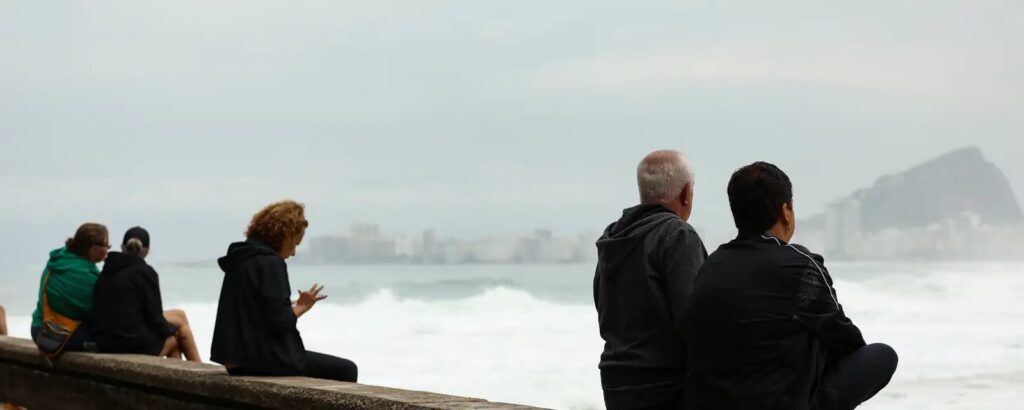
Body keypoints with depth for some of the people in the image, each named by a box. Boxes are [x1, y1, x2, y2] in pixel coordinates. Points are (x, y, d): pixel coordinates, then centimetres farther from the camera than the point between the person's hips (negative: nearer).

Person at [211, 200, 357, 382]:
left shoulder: (240, 258, 12)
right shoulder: (270, 263, -15)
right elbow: (279, 322, -20)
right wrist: (301, 307, -3)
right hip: (268, 360, -10)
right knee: (345, 370, -1)